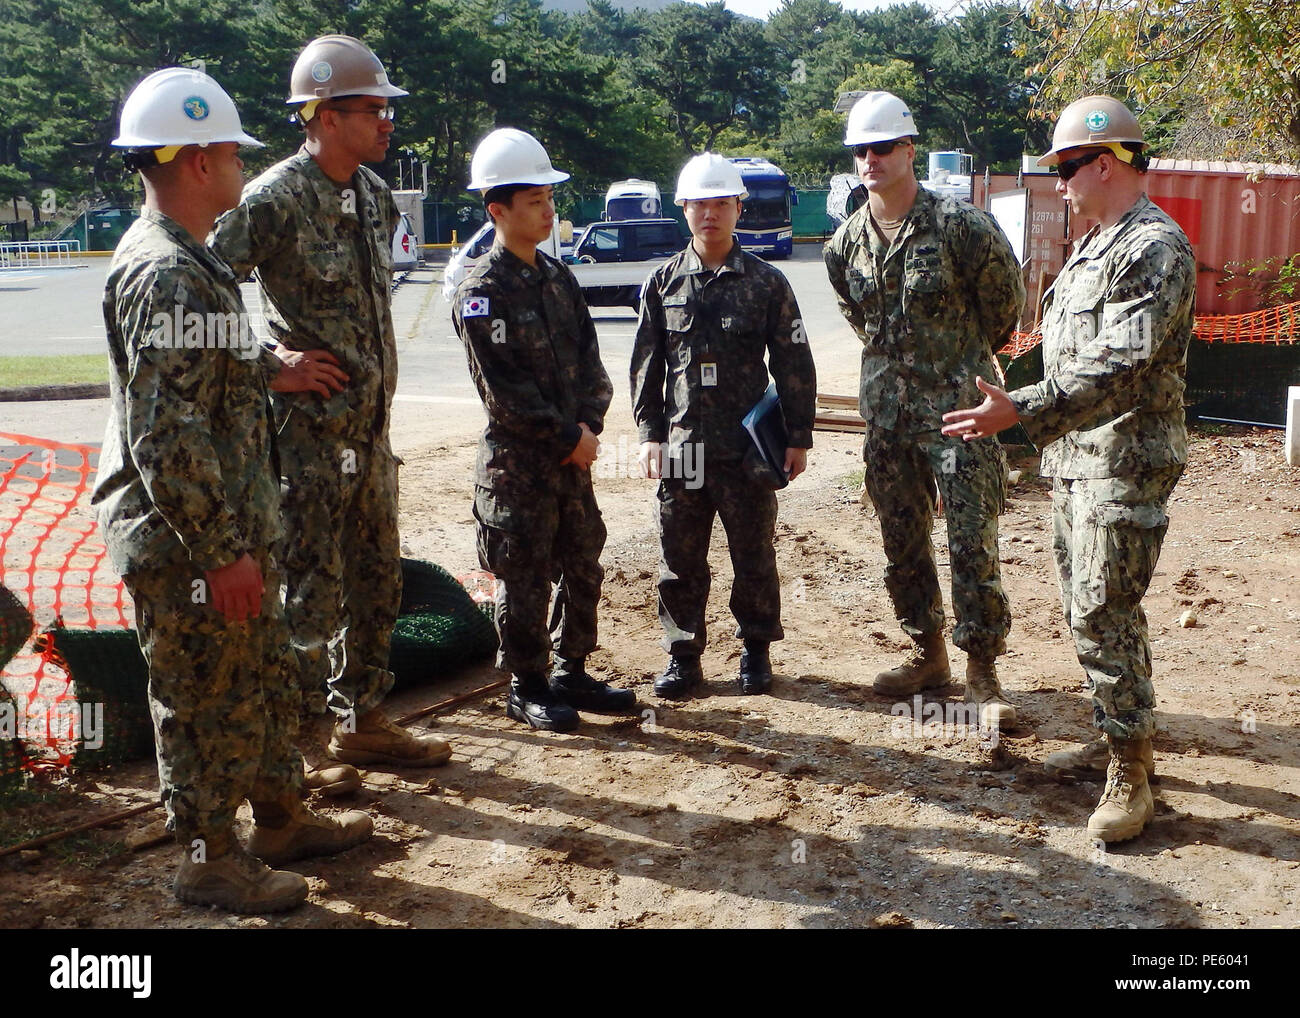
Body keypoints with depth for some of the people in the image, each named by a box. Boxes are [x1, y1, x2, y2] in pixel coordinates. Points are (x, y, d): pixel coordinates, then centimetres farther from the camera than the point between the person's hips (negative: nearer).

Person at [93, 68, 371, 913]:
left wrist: (271, 371, 25)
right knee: (208, 705, 5)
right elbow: (167, 437, -26)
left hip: (235, 533, 10)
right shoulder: (166, 275, -23)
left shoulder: (191, 261, 12)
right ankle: (210, 861, 21)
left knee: (267, 680, 21)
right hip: (188, 548, -10)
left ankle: (282, 818, 37)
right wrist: (222, 551, -23)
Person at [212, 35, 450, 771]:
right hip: (308, 432, -8)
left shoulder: (376, 195, 10)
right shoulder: (275, 200, -15)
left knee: (376, 581, 15)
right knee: (310, 590, -3)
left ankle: (363, 722, 28)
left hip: (369, 427, 8)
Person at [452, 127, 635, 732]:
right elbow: (504, 388, -16)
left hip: (573, 455, 7)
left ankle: (570, 674, 27)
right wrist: (568, 438, -14)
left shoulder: (558, 278, 11)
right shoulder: (482, 291, -12)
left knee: (584, 568, 13)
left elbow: (588, 359, 10)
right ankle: (526, 689, 17)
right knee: (525, 581, 3)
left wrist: (590, 425, -6)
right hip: (517, 461, -7)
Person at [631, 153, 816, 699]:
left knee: (754, 555, 8)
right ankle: (683, 654, 19)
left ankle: (756, 649, 24)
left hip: (748, 448, -1)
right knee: (679, 557, 6)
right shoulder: (664, 282, 6)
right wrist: (650, 434, 2)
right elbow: (645, 366, 8)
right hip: (681, 447, 2)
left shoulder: (766, 282, 1)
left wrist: (798, 437, 0)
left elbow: (794, 364, 3)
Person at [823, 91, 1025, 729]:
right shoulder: (846, 242, 6)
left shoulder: (961, 225, -11)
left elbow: (1005, 301, 2)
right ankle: (927, 654, 27)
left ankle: (982, 672, 3)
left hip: (959, 407, -5)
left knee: (971, 543, -7)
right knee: (901, 542, 12)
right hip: (886, 409, 6)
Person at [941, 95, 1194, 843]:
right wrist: (1036, 428, 21)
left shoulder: (1155, 248, -17)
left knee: (1105, 615, -8)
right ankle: (1117, 739, 28)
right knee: (1088, 610, 15)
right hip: (1075, 459, 10)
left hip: (1125, 465, -10)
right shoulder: (1097, 246, 16)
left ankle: (1130, 774, 2)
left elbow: (1119, 368, -27)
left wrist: (1021, 413, -32)